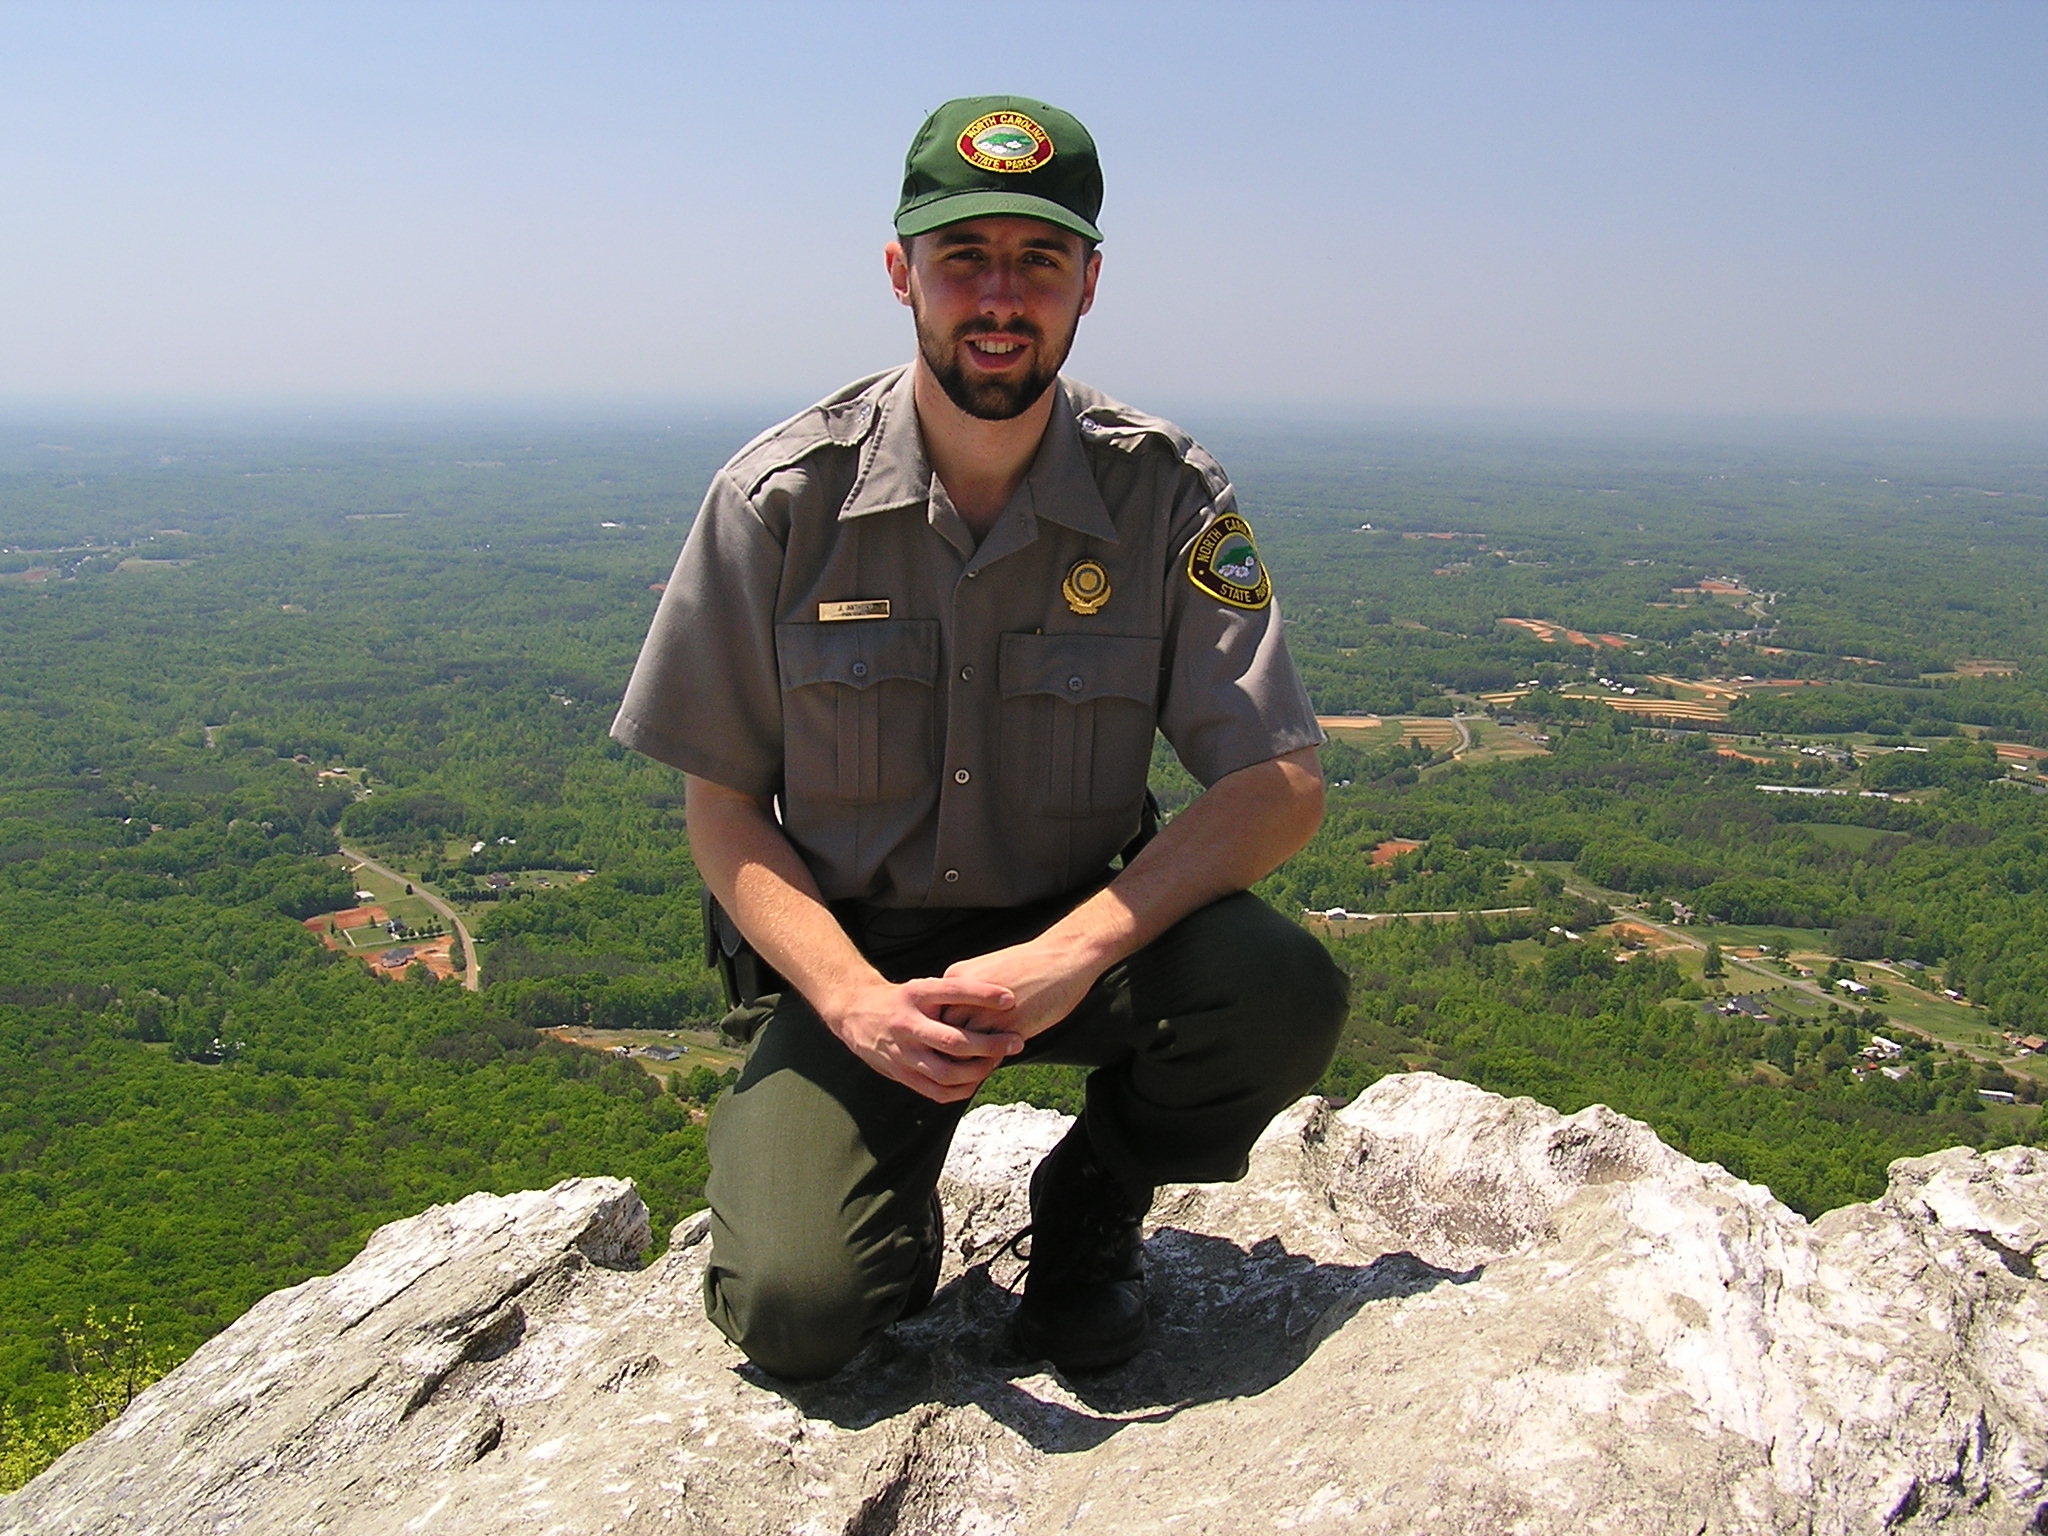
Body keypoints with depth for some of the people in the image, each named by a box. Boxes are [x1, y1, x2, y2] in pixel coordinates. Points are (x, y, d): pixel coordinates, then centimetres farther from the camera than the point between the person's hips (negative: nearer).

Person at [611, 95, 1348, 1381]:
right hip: (852, 950, -1)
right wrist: (857, 999, -22)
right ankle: (895, 1197, 18)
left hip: (1079, 934, 1)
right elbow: (722, 805, -4)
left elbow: (1283, 787, -14)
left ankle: (1094, 1203, 5)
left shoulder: (1168, 496, -10)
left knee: (1287, 996, -29)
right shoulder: (780, 500, -10)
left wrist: (1072, 954, -29)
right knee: (795, 1312, -21)